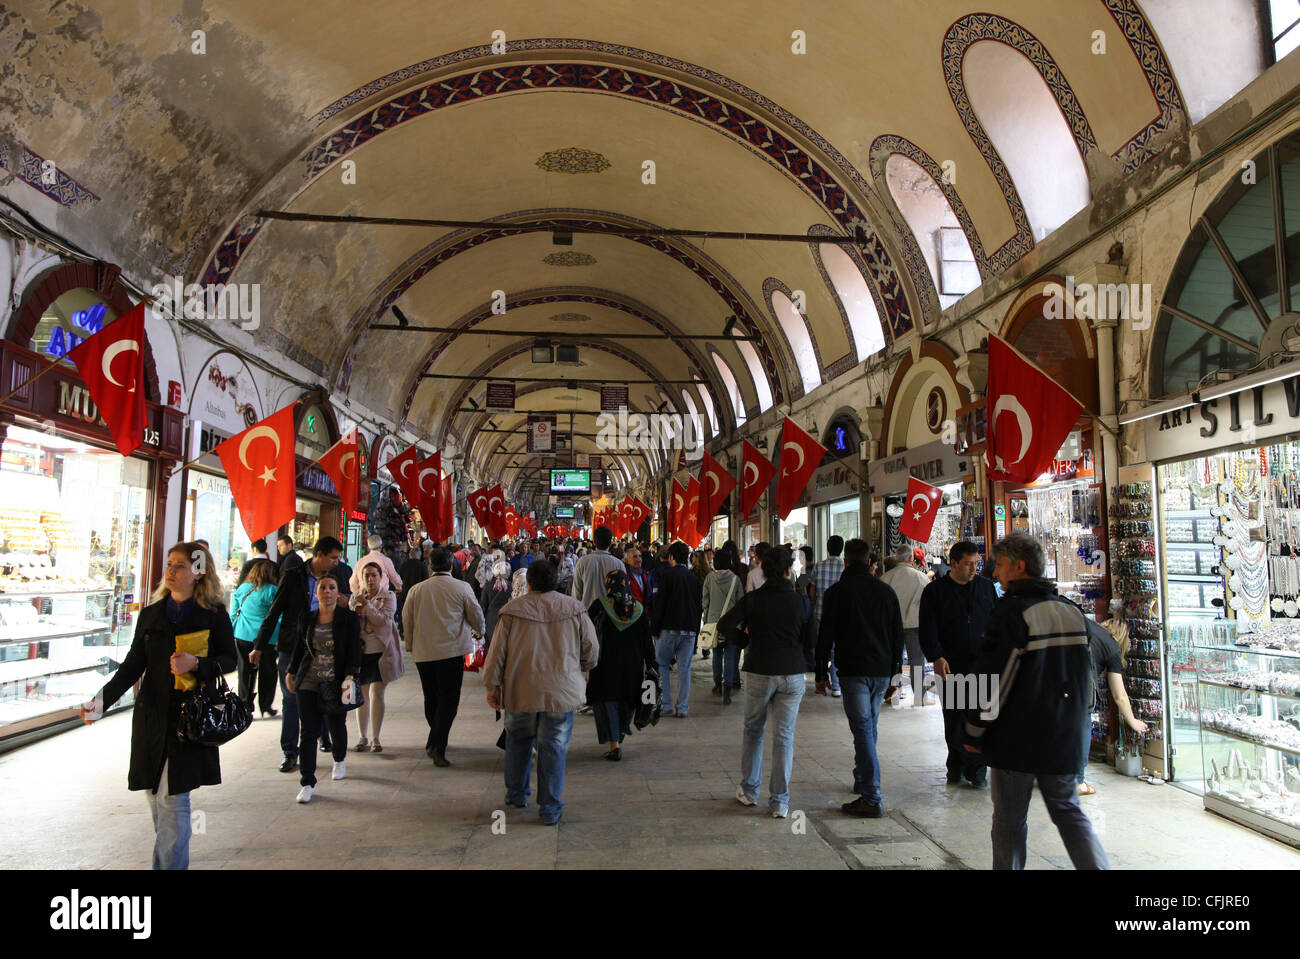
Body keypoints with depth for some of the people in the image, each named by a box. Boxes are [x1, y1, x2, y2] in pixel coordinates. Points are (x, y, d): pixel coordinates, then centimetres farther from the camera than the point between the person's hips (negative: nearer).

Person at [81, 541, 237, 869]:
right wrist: (103, 699, -9)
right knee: (156, 798, 11)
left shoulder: (214, 615, -2)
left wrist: (196, 664, -18)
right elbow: (133, 665, 5)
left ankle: (170, 864, 1)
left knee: (172, 799, -8)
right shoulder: (150, 614, 8)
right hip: (152, 716, 4)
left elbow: (229, 660, 1)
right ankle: (169, 861, 27)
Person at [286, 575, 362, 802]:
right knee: (309, 731, -1)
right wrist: (291, 673, 19)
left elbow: (354, 651, -7)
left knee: (336, 726, 9)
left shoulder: (349, 618, -4)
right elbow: (299, 648, 18)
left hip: (336, 683, -2)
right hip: (309, 683, 2)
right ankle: (307, 783, 5)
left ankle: (340, 760, 40)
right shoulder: (308, 619, 6)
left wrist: (350, 675, -18)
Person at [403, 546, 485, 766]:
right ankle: (437, 746, -11)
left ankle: (436, 742, 31)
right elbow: (476, 616, 4)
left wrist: (411, 646, 26)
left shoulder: (417, 589, 3)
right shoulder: (462, 588, -5)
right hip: (452, 651, -4)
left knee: (431, 698, 17)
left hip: (423, 653, 4)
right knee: (448, 699, 1)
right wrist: (478, 632, 26)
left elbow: (407, 621, 10)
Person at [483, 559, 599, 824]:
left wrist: (492, 686, 11)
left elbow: (497, 653, 0)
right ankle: (550, 809, 11)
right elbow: (592, 653, 5)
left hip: (520, 691, 1)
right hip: (560, 692, 0)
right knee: (554, 747, 6)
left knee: (518, 739, 21)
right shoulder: (575, 609, -1)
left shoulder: (512, 611, -4)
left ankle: (516, 793, 33)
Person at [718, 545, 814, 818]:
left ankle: (749, 791, 25)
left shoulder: (753, 599, -7)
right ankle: (779, 802, 7)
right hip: (793, 674, 1)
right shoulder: (802, 601, -2)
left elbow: (724, 626, -12)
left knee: (753, 731, 17)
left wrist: (746, 632, 7)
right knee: (784, 736, 5)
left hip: (760, 673, -1)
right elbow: (809, 642, 5)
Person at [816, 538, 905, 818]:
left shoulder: (837, 592, -5)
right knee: (870, 728, 19)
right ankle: (862, 779, 35)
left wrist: (821, 672, 2)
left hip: (853, 670, -5)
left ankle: (872, 799, -7)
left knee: (862, 729, -5)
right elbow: (898, 635, 11)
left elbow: (825, 635, -6)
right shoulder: (886, 591, 8)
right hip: (882, 669, 5)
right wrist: (895, 674, 18)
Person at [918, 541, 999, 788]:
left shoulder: (986, 587, 11)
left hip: (983, 664, 1)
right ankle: (956, 765, 22)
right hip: (952, 665, -1)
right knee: (953, 717, 7)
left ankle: (976, 768, 3)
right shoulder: (934, 591, 1)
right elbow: (927, 629, -3)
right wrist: (936, 657, -13)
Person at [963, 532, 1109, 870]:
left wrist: (974, 731, -6)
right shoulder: (1072, 611, 5)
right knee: (1069, 812, 17)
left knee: (1010, 822, 7)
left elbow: (993, 677, -16)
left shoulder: (1012, 610, -15)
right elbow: (1085, 676, 14)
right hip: (1064, 739, 6)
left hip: (1016, 740, -6)